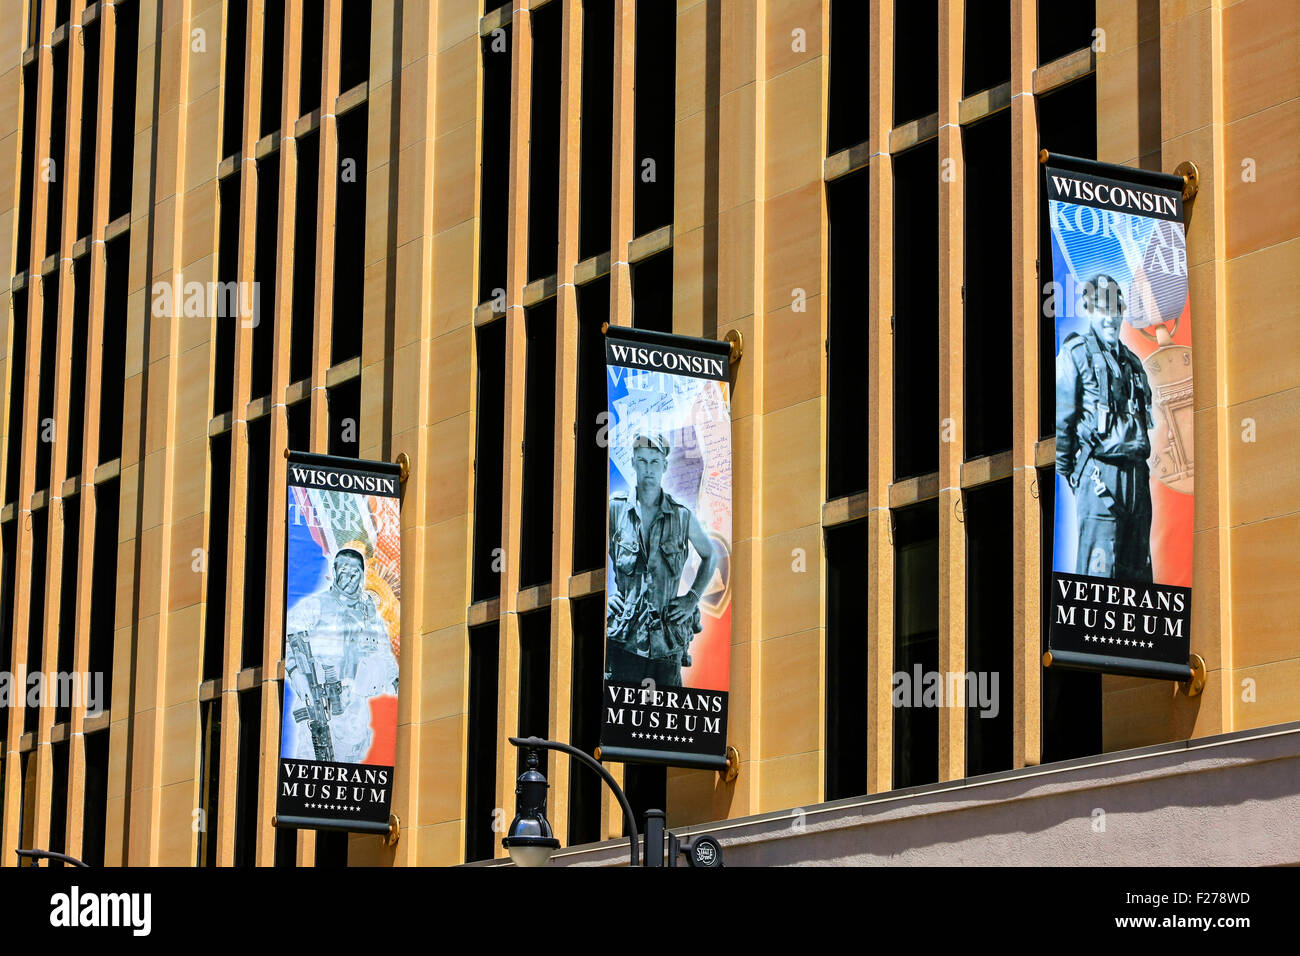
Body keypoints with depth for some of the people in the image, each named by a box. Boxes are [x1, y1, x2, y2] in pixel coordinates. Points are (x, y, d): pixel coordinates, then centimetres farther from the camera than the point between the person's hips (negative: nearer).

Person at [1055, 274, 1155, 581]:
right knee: (1099, 567, -12)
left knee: (1138, 569, 5)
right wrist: (1066, 472, -5)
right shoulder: (1076, 353, 1)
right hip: (1099, 472, -7)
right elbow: (1061, 418, -2)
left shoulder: (1132, 361, 22)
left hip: (1136, 473, 7)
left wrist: (1142, 468, 17)